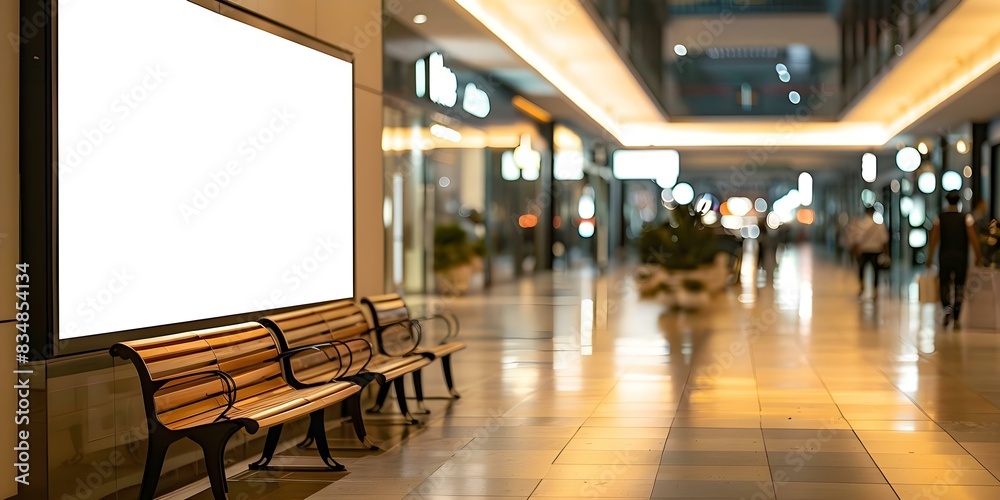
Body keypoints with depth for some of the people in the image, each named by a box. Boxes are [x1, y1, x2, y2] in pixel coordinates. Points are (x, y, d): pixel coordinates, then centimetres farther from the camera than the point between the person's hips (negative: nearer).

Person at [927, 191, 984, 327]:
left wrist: (929, 257, 5)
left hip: (945, 256, 0)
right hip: (961, 256, 0)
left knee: (945, 284, 9)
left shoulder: (939, 218, -2)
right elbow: (973, 239, -6)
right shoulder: (966, 218, -4)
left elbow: (933, 239, -2)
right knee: (959, 286, 11)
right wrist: (978, 257, 3)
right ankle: (956, 318, 13)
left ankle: (947, 308, -18)